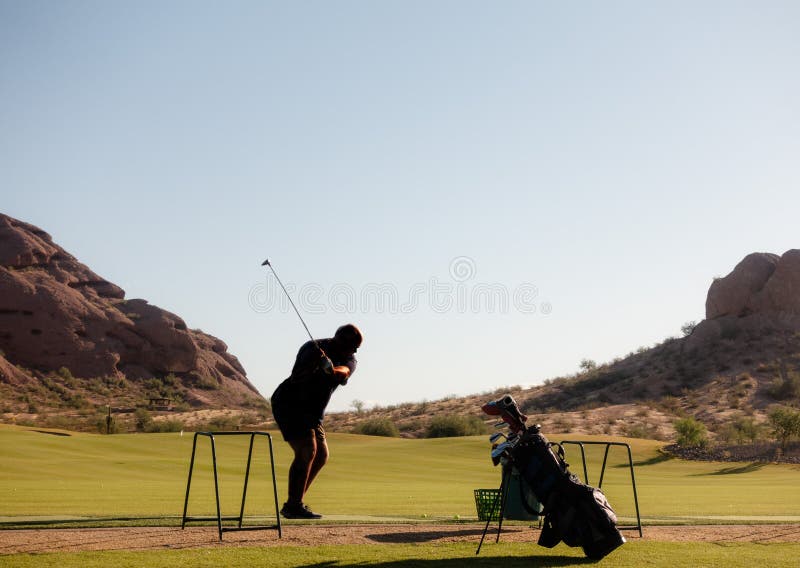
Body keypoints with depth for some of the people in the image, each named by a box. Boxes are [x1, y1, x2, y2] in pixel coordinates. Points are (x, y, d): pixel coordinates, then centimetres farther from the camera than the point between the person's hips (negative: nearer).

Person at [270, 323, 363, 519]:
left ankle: (295, 503, 18)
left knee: (321, 455, 11)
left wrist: (332, 370, -47)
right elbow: (296, 378, -28)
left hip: (311, 413, 8)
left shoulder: (349, 359, 0)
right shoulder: (313, 348, -17)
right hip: (288, 404, -8)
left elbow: (344, 371, -25)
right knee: (307, 450, -21)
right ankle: (293, 506, -21)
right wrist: (313, 364, -46)